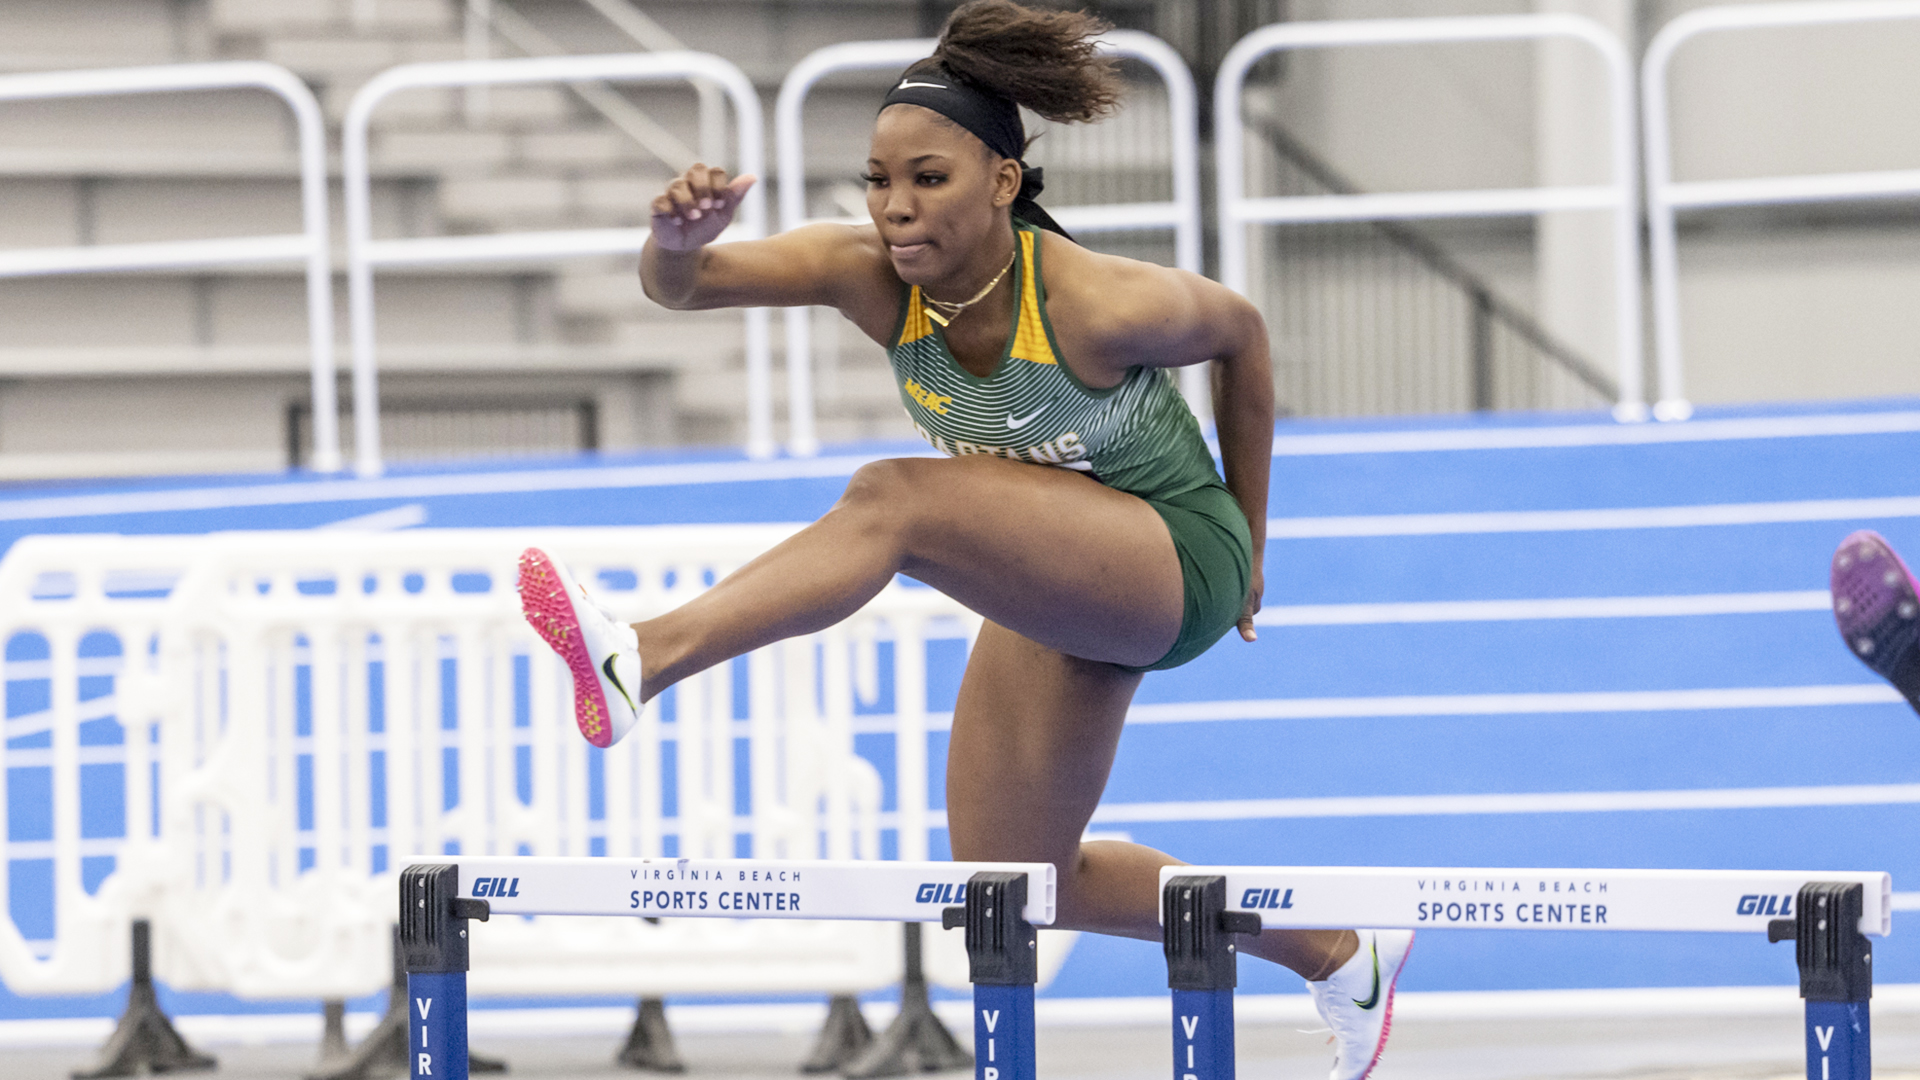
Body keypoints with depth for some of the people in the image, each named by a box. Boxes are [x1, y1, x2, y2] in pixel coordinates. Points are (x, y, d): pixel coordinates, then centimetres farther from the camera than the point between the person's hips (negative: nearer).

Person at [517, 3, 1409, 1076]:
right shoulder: (872, 273, -15)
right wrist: (678, 242, -52)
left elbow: (1241, 333, -6)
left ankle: (642, 663, -45)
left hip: (1178, 559, -8)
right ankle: (1336, 954, 31)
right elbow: (682, 286, -26)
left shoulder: (1102, 305, -27)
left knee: (896, 500, -31)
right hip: (1059, 580, 8)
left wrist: (1249, 540, 5)